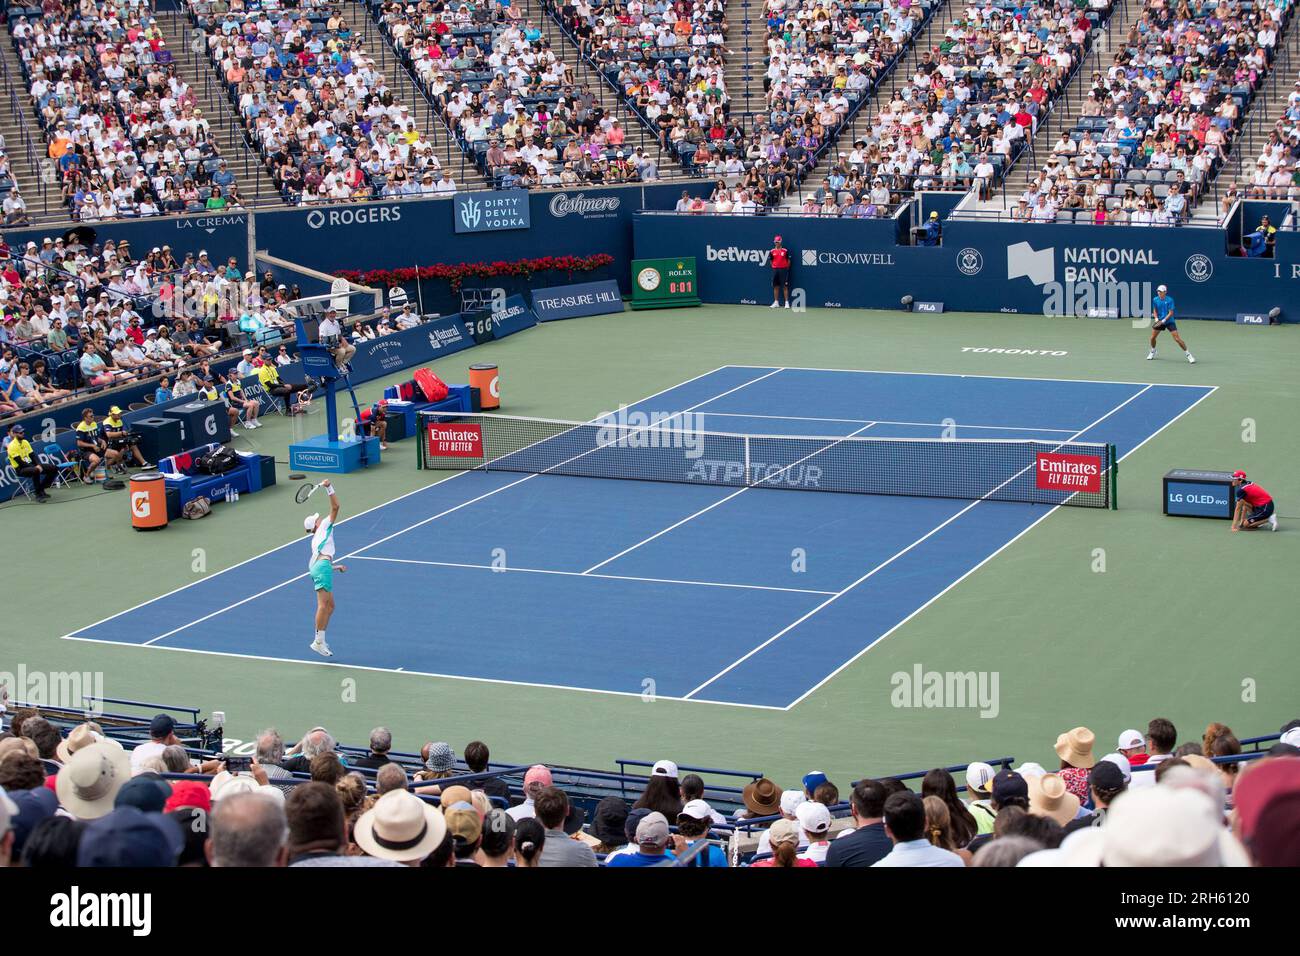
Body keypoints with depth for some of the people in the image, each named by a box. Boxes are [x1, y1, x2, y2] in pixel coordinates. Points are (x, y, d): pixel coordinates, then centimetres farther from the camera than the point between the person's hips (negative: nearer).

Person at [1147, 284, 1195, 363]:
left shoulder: (1169, 300, -15)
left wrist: (1163, 321, -24)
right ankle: (1152, 351, 35)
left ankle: (1188, 354, -4)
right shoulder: (1155, 300, -2)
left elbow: (1171, 313, -16)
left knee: (1177, 338, -13)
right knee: (1152, 337, 5)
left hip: (1169, 321, -5)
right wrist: (1156, 318, -9)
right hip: (1159, 321, 5)